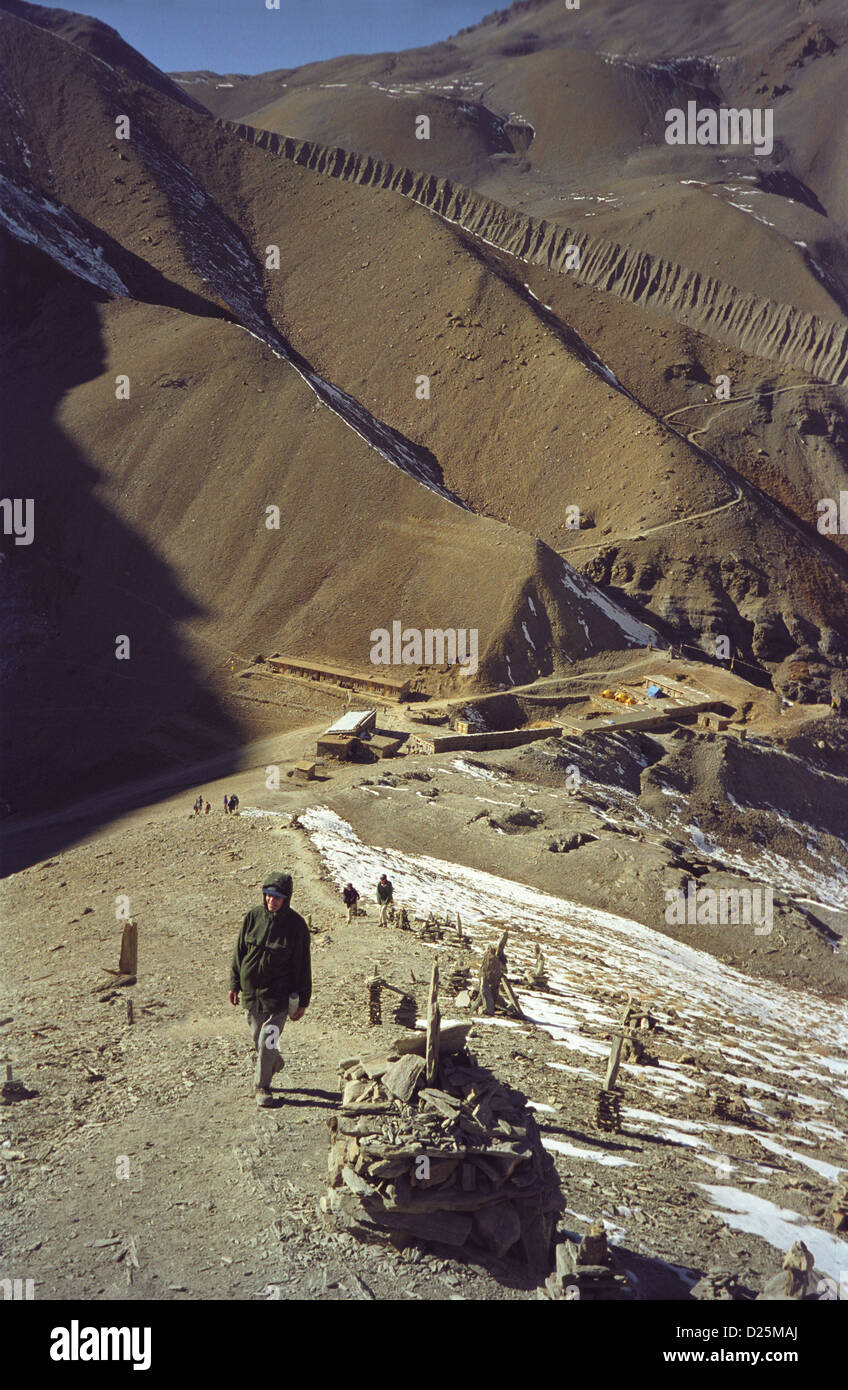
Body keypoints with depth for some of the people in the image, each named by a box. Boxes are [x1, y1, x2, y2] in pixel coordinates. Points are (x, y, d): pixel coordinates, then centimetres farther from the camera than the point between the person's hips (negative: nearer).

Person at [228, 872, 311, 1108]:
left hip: (279, 993, -3)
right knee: (257, 1039, 15)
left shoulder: (296, 924, -11)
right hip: (251, 990, 3)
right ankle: (275, 1063, 45)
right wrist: (234, 984, 8)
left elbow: (302, 965, -5)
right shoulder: (253, 917, -4)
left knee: (268, 1040, -8)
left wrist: (303, 1000, -3)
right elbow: (239, 951, 8)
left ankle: (261, 1085, 10)